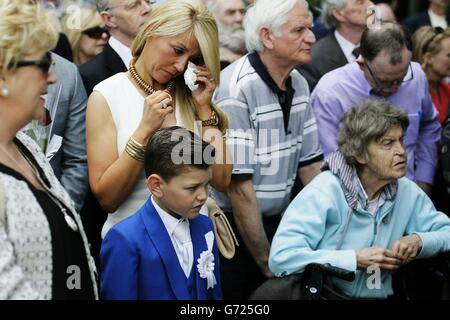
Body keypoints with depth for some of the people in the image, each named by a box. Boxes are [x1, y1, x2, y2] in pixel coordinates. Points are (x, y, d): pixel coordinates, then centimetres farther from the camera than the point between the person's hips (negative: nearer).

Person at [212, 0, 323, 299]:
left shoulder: (299, 84, 2)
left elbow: (310, 163, 7)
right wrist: (267, 262, -15)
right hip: (234, 229, -7)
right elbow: (239, 185, -21)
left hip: (278, 222, 7)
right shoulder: (236, 89, -21)